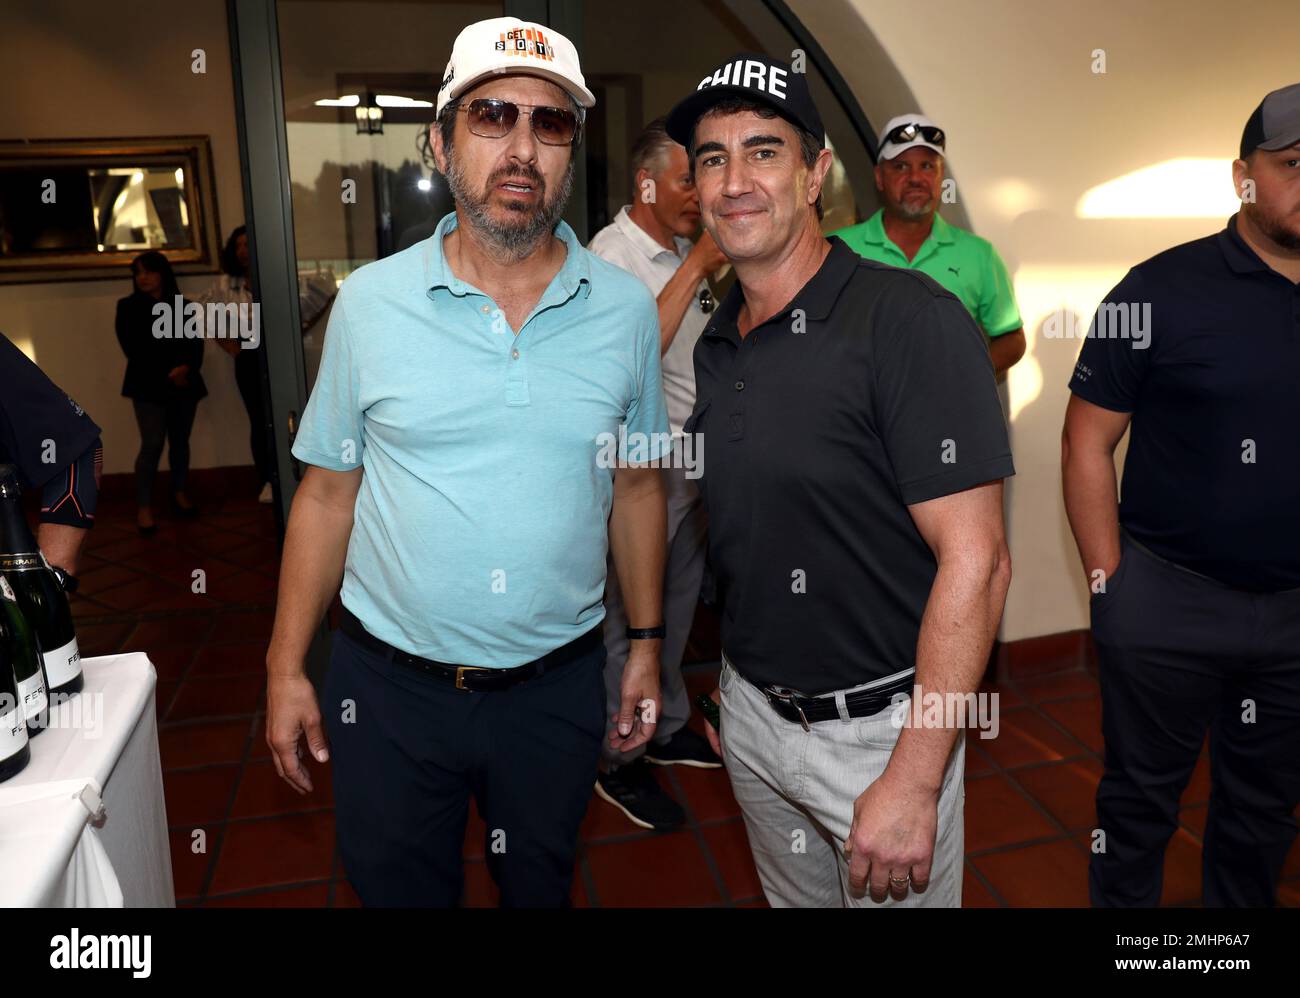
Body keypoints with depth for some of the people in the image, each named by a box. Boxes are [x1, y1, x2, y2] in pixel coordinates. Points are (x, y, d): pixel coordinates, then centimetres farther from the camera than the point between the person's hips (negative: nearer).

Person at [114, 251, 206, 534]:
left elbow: (196, 343, 4)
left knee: (180, 442, 7)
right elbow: (133, 349, -3)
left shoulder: (182, 306, 12)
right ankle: (143, 506, -5)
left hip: (184, 383, 3)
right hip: (149, 386, -3)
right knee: (152, 445, -10)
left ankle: (179, 494, 21)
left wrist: (186, 367, -16)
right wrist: (166, 374, -11)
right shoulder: (128, 306, 5)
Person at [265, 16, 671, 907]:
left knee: (541, 886, 23)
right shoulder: (369, 301, -7)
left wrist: (647, 643, 6)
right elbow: (327, 494, -1)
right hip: (388, 685, 0)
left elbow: (637, 486, 4)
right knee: (396, 886, 21)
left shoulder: (626, 308, -4)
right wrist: (286, 667, 0)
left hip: (559, 687, 1)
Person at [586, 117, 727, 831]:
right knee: (632, 614, 1)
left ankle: (667, 731, 36)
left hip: (695, 455, 9)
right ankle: (620, 763, 18)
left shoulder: (683, 250, 13)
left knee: (677, 601, 19)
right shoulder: (612, 254, -13)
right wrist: (698, 267, -25)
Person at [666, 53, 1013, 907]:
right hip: (752, 713, 6)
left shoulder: (911, 320, -19)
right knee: (794, 897, 25)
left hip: (880, 728, -6)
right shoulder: (717, 344, 3)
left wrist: (913, 782, -22)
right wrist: (734, 680, 10)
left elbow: (976, 561, -22)